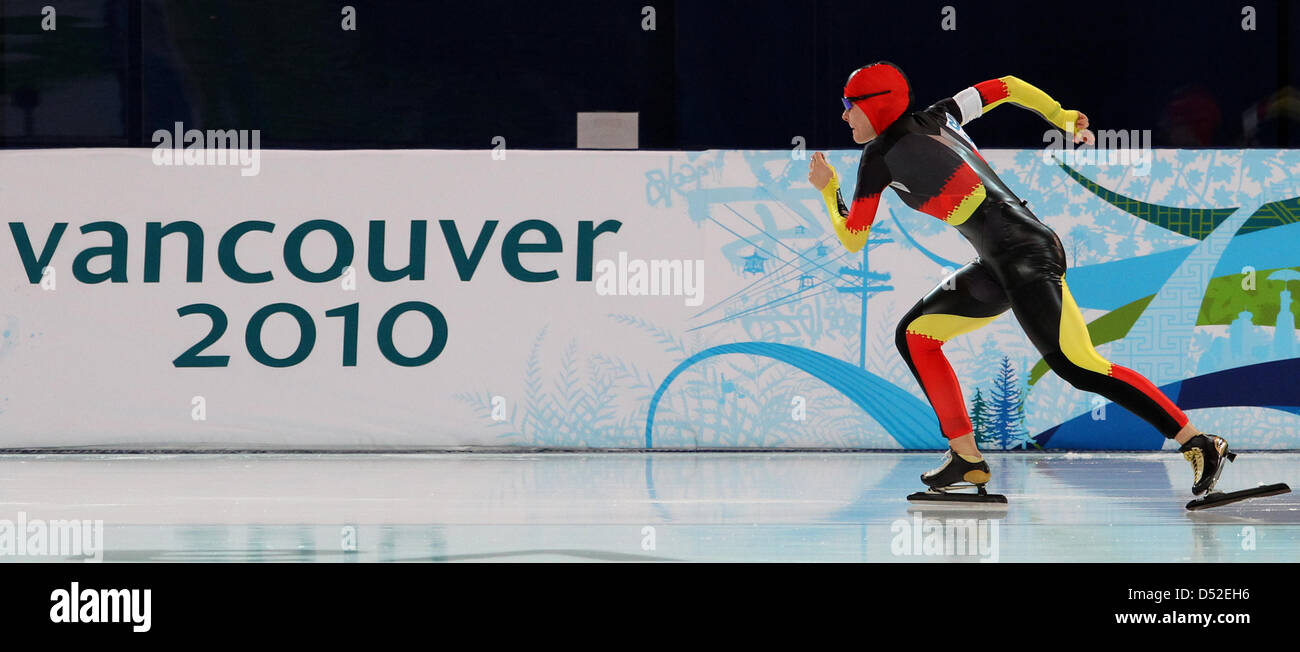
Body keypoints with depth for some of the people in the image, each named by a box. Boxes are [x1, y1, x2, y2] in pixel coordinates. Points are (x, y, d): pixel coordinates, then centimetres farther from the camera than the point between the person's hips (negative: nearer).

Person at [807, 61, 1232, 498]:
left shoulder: (880, 155, -3)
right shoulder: (934, 119, 18)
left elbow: (852, 239, 5)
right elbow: (1008, 87, 22)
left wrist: (828, 190, 21)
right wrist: (1063, 119, 24)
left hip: (1023, 254, -10)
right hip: (1000, 265, 10)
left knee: (1078, 367, -17)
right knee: (914, 335, 13)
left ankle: (1200, 445, -20)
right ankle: (966, 459, 11)